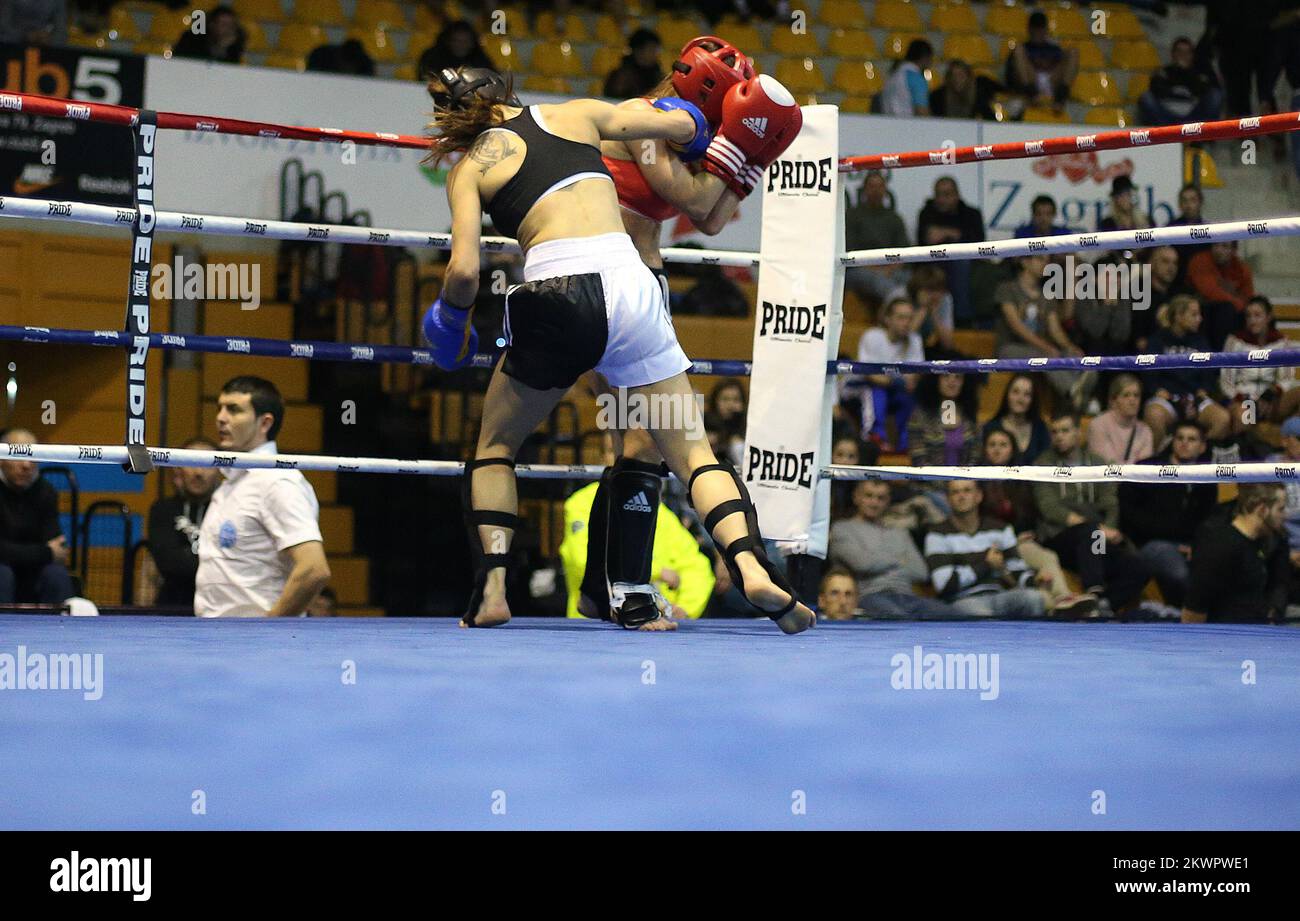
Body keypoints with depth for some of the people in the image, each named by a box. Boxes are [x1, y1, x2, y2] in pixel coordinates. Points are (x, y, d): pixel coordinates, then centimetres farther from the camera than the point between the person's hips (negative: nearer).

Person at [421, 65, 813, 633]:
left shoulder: (469, 169, 13)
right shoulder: (574, 113, 20)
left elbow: (465, 272, 0)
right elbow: (680, 123, 26)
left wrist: (450, 319, 21)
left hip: (556, 301, -1)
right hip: (629, 284, 1)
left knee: (495, 444, 23)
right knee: (692, 453, 7)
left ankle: (491, 589, 9)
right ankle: (750, 566, -17)